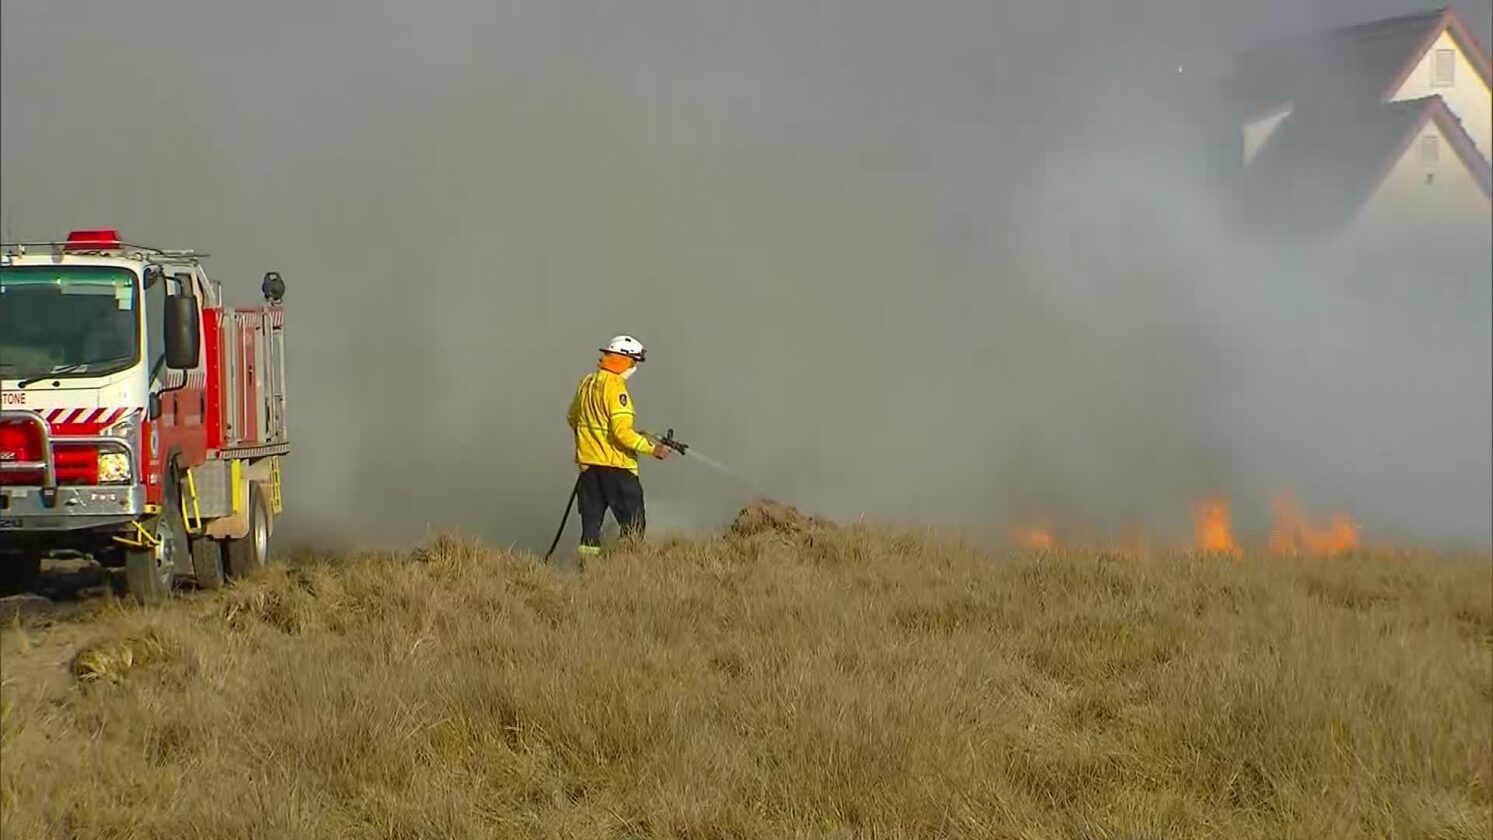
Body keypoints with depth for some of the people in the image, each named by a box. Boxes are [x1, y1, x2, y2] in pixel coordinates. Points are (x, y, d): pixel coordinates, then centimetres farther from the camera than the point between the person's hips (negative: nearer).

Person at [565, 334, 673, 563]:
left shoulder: (586, 383, 8)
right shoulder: (616, 387, -16)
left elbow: (572, 417, 22)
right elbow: (622, 432, -22)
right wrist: (652, 448, -17)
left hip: (588, 462, 8)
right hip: (616, 466, -8)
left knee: (591, 519, 12)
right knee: (634, 524, -2)